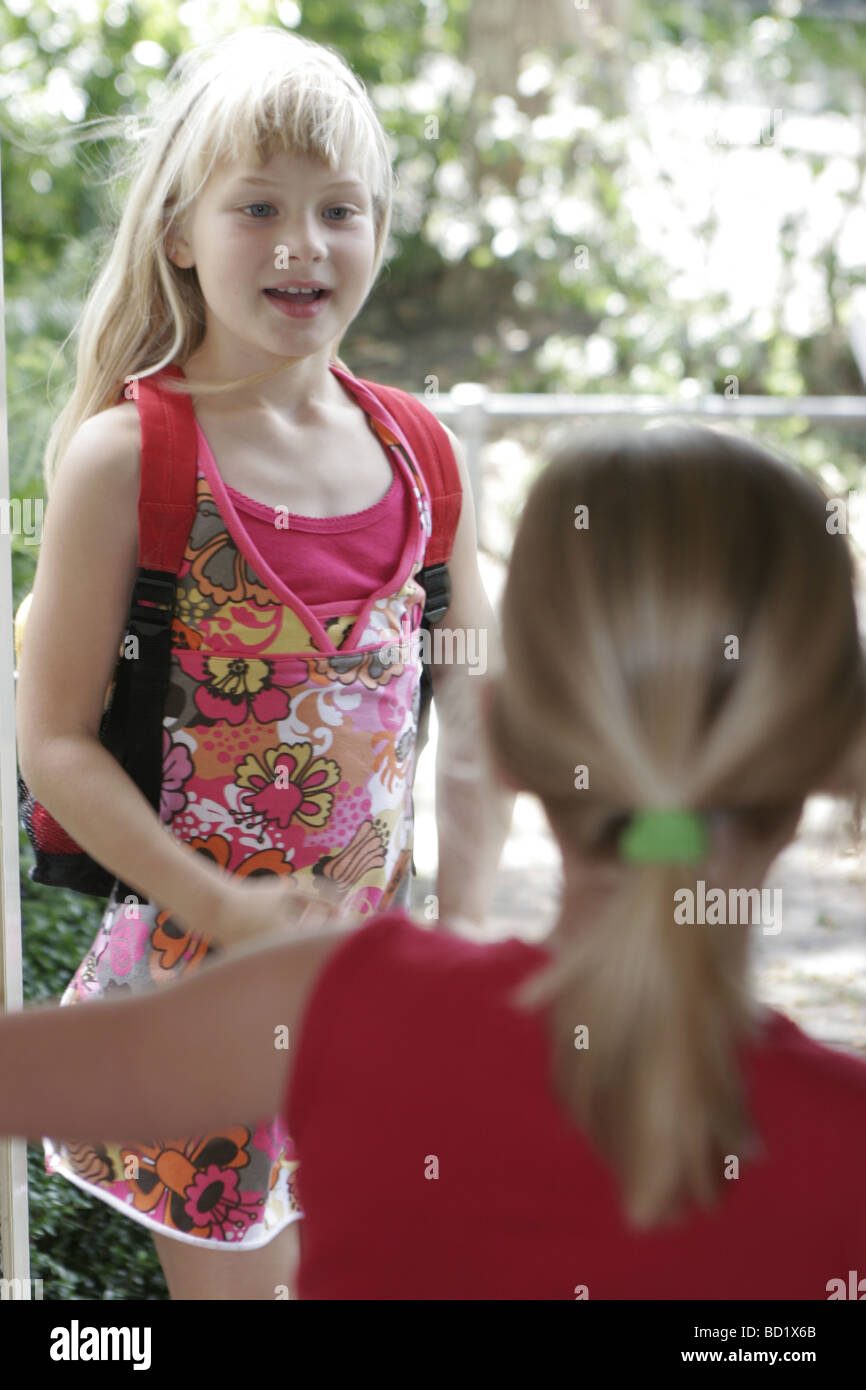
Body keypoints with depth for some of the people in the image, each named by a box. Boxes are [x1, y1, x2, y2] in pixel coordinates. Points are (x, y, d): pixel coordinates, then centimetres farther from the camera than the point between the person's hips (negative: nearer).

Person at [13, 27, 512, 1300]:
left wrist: (457, 927, 0)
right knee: (230, 1275, 7)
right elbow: (54, 742, -12)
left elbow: (481, 720, 9)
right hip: (197, 966, -4)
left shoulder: (422, 457, 2)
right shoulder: (126, 456, -11)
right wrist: (234, 914, -18)